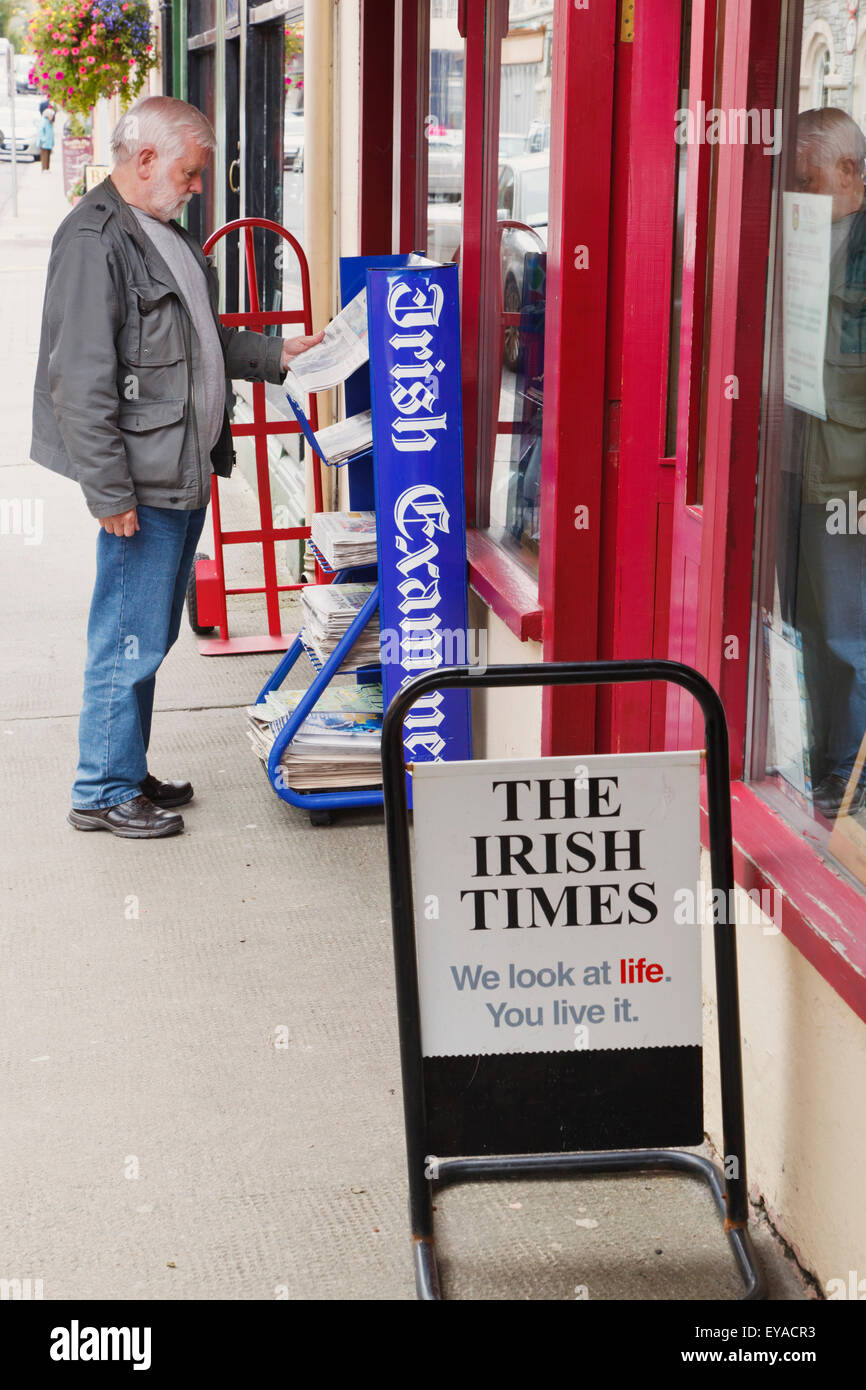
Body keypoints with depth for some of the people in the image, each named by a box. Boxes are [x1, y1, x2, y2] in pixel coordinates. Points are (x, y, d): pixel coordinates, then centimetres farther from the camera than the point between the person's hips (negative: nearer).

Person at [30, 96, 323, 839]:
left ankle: (126, 773, 29)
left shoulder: (165, 232, 15)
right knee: (129, 639, -1)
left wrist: (276, 354, 15)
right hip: (143, 483, -10)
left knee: (150, 637, 17)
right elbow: (81, 381, -20)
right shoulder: (95, 241, -16)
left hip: (186, 472, 10)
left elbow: (203, 339, 28)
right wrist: (109, 492, -21)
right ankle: (103, 791, 11)